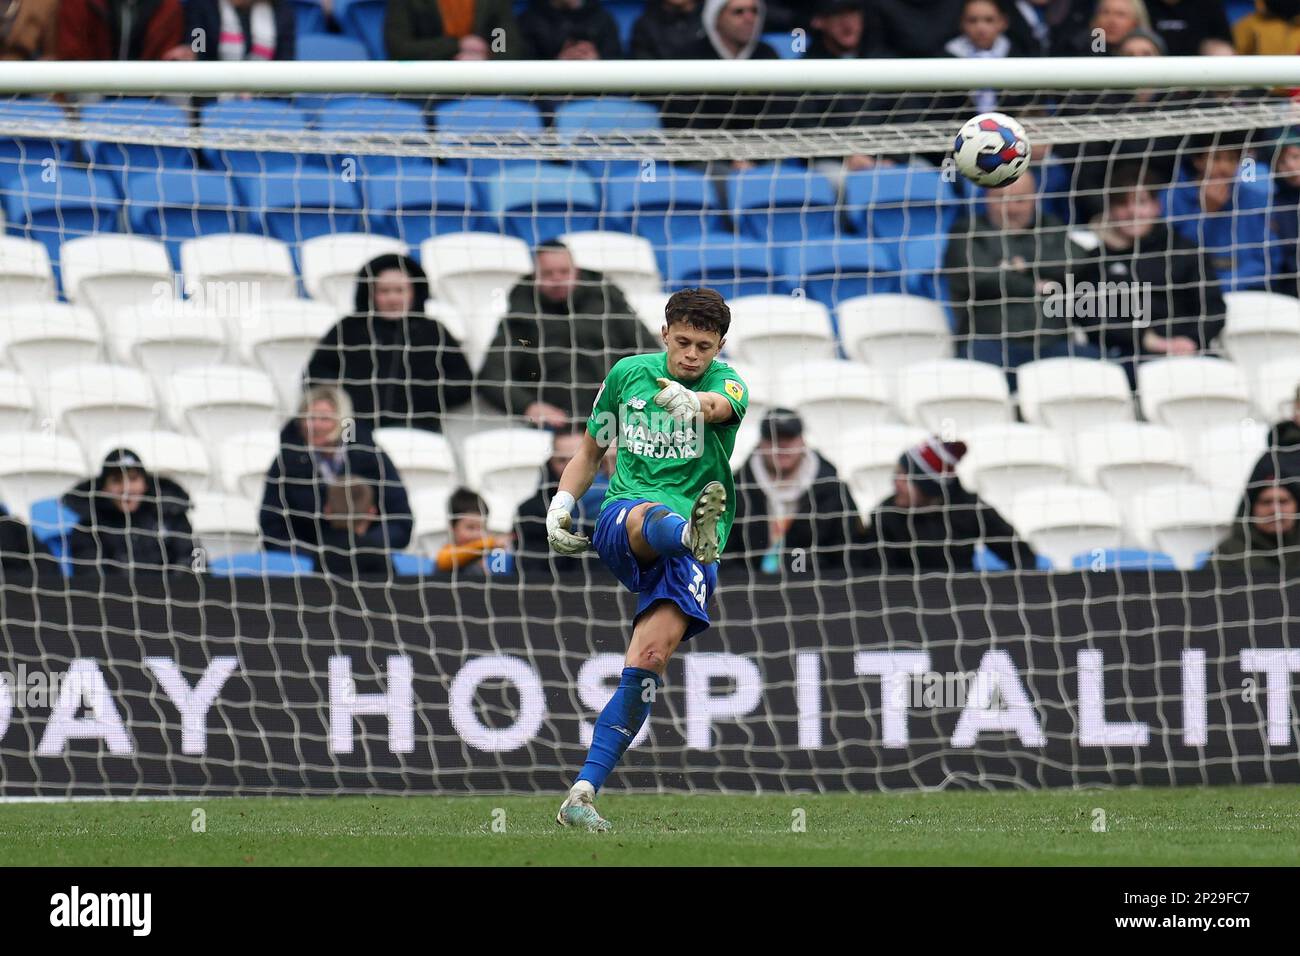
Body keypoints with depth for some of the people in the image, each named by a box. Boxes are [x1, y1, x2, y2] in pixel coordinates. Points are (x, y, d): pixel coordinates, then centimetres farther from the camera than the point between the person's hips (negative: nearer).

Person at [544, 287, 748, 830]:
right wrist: (561, 505, 8)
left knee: (648, 662, -17)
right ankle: (695, 532, -77)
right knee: (651, 517, -39)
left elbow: (720, 405, -25)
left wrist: (690, 400, -49)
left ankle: (583, 794, -16)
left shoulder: (727, 383, 2)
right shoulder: (628, 375, 11)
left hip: (687, 553, -1)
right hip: (620, 520, 1)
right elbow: (591, 450, 25)